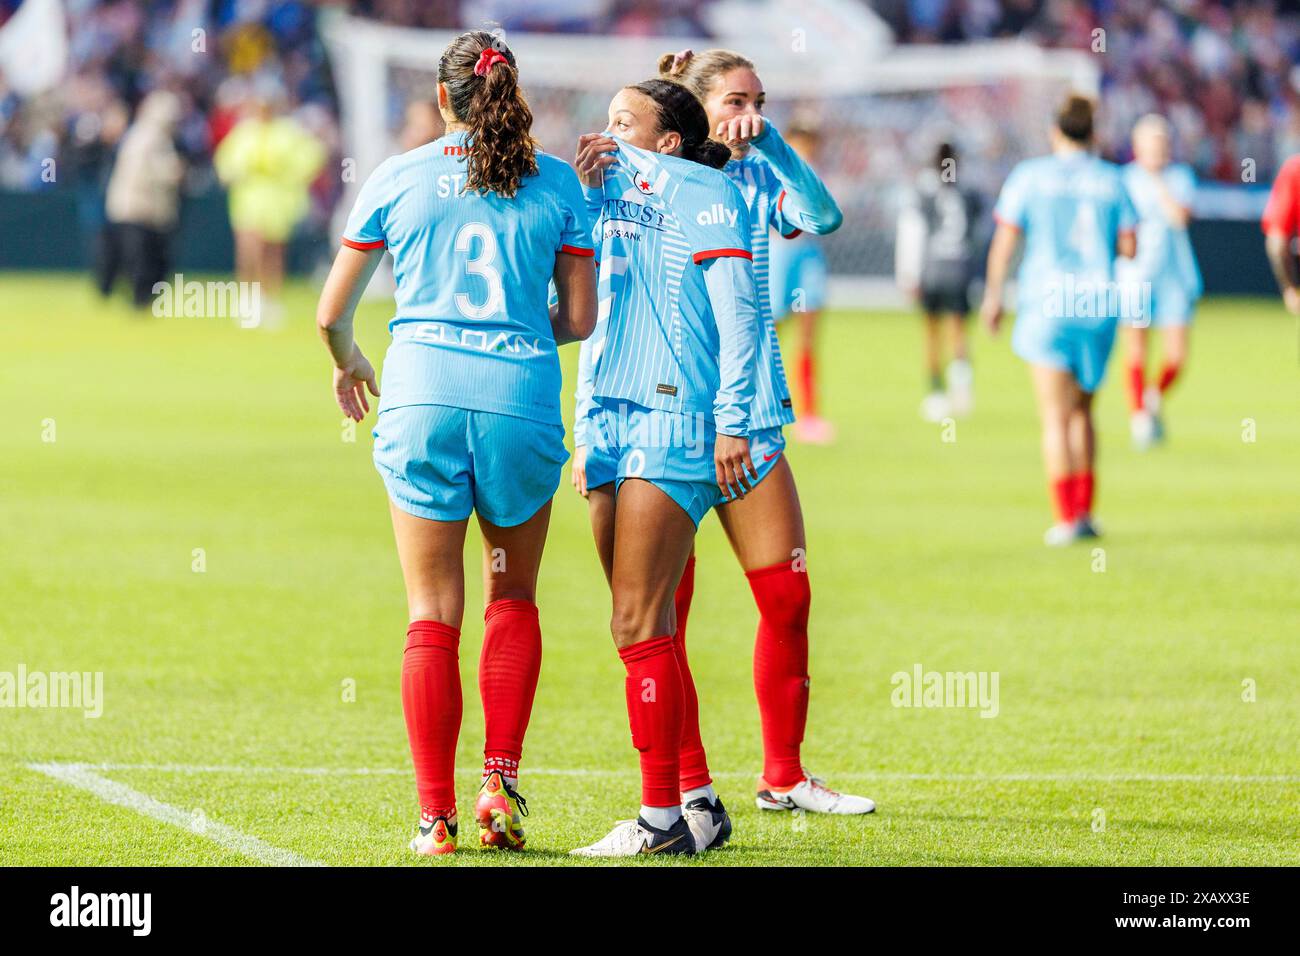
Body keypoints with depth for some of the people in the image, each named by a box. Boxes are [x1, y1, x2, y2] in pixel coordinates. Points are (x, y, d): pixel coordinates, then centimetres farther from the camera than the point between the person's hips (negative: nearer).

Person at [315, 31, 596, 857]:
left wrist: (349, 363, 31)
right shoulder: (556, 183, 5)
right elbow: (580, 319, 7)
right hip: (522, 397, 0)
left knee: (433, 616, 5)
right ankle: (501, 782, 7)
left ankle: (436, 815, 2)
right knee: (514, 596, 19)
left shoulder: (398, 178, 5)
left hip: (423, 395, 0)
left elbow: (333, 313, 10)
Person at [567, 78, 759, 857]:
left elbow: (738, 311, -8)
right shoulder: (606, 190, 20)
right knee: (649, 626, 6)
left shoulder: (701, 190, -2)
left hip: (672, 421, -8)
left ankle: (662, 819, -10)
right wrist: (580, 184, 10)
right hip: (607, 418, 8)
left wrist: (732, 421, -15)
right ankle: (696, 800, 12)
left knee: (639, 625, -12)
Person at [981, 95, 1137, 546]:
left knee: (1056, 416, -3)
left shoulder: (1029, 175, -1)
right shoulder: (1111, 180, 5)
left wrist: (993, 296, 6)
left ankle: (1067, 516, -10)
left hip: (1047, 304, -3)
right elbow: (1129, 247, 3)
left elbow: (1004, 241, -3)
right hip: (1099, 303, 3)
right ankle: (1084, 510, 12)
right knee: (1081, 412, 16)